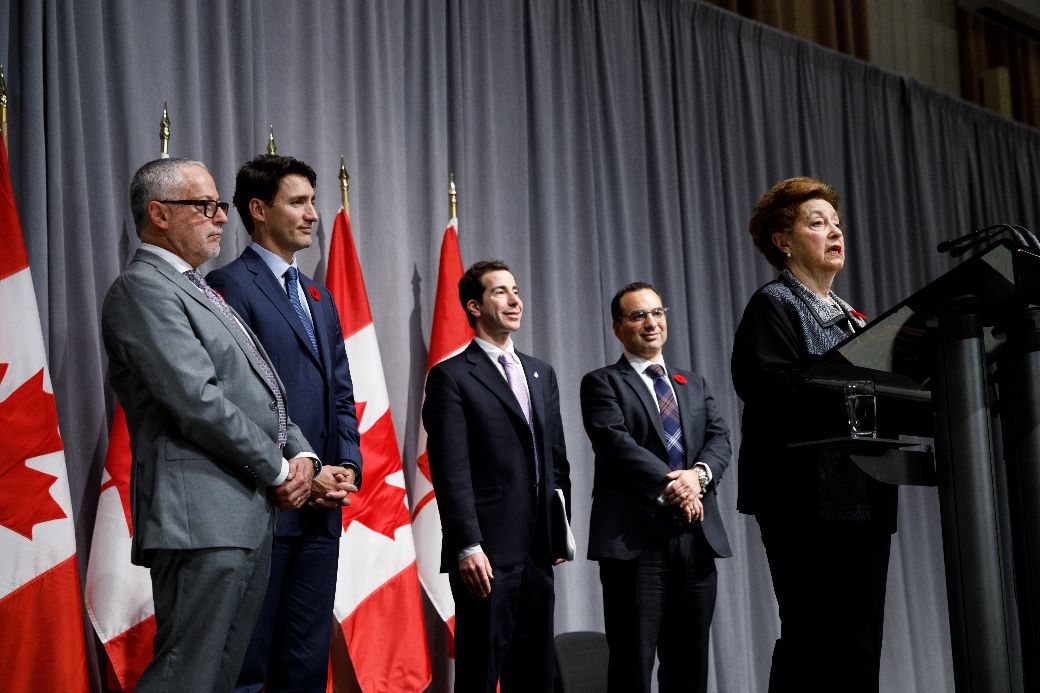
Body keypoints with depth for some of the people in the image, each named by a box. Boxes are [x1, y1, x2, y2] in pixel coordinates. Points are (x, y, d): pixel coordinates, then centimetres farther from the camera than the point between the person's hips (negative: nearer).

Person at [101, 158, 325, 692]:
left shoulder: (200, 291, 23)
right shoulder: (141, 289, -8)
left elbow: (262, 395, 23)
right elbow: (197, 402, -17)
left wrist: (301, 454, 4)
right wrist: (278, 470, -8)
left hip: (251, 516, 10)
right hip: (203, 521, -10)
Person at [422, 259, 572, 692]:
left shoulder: (542, 374, 17)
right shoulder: (451, 376, -4)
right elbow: (451, 470, -11)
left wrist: (561, 534, 12)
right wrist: (468, 547, -16)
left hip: (538, 550, 6)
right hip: (488, 551, -6)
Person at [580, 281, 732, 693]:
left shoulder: (694, 385, 22)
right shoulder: (602, 384, 5)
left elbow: (720, 439, 9)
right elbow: (616, 443, -10)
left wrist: (699, 474, -12)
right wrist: (670, 486, -16)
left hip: (697, 537, 5)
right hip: (635, 538, -5)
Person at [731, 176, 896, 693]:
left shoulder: (852, 317, 24)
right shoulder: (773, 306, -1)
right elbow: (767, 388, -17)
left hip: (864, 498, 8)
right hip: (808, 499, -8)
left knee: (860, 648, 7)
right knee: (812, 637, -8)